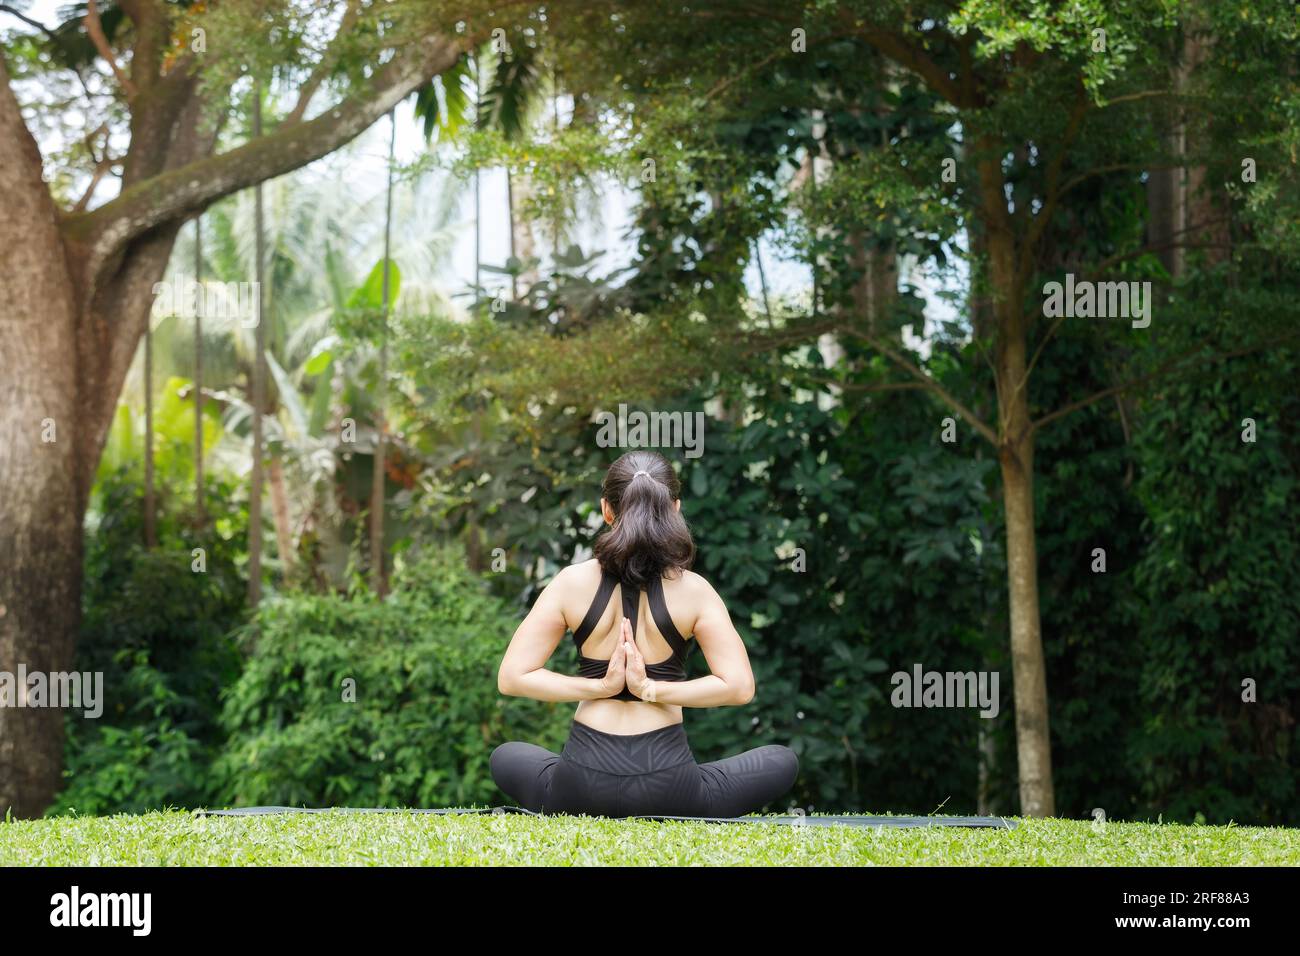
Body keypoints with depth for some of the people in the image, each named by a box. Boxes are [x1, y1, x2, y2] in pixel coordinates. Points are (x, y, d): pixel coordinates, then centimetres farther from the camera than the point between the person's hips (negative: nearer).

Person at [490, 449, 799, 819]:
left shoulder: (572, 583, -3)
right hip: (668, 789, -1)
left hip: (582, 787, 2)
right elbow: (739, 687, -10)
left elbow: (512, 678, -4)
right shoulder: (692, 590, -6)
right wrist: (653, 689, -8)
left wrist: (598, 687, -6)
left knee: (505, 757, 36)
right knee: (782, 762, 24)